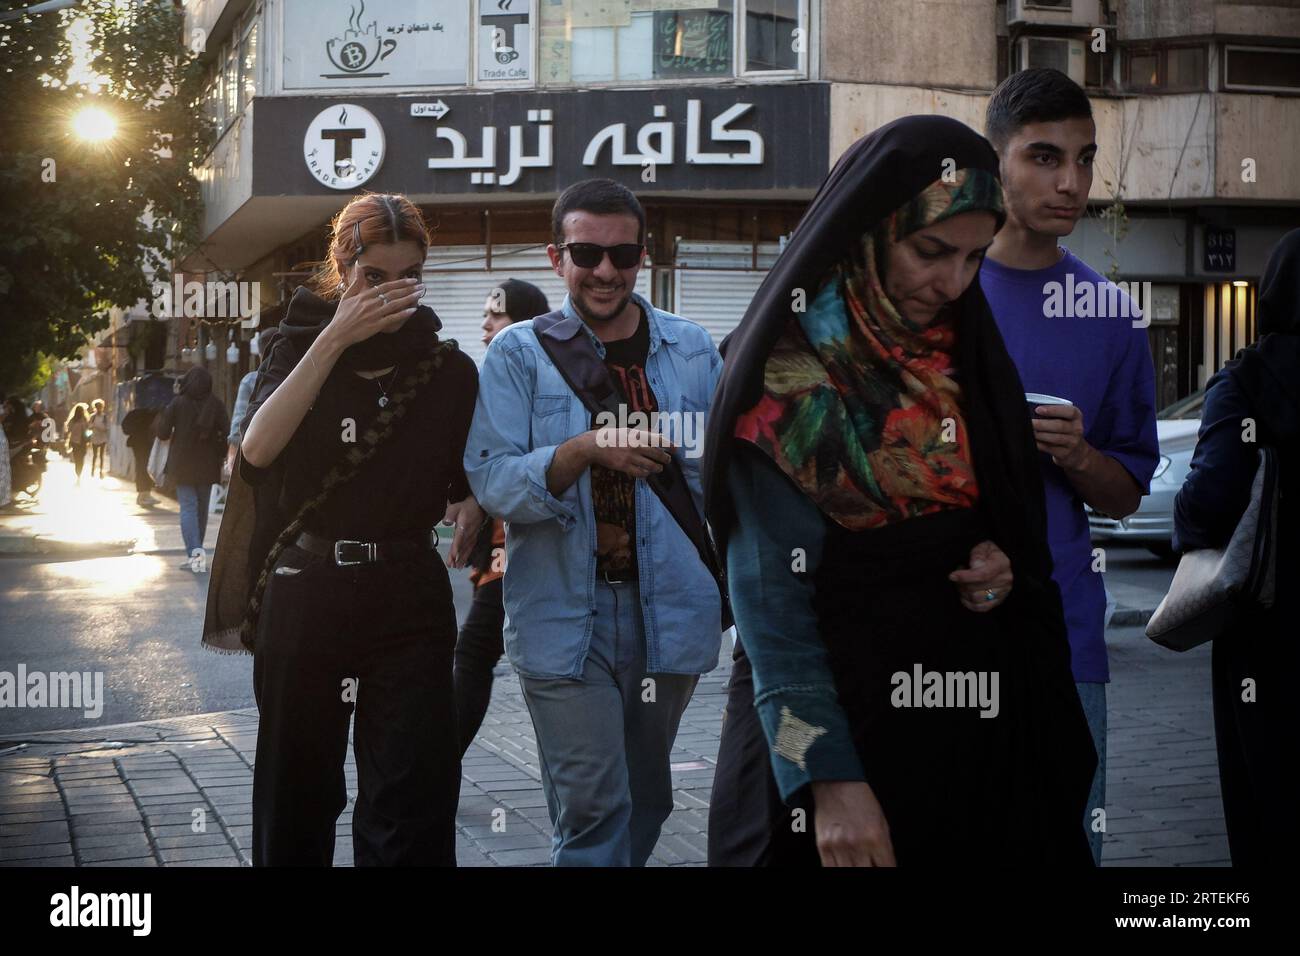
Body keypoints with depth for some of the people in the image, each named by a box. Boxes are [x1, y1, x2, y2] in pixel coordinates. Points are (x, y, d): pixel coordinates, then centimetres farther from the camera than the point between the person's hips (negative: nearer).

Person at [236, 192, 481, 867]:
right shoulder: (301, 344, 3)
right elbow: (259, 446, -15)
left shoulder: (448, 368, 7)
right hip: (305, 595, 0)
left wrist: (470, 509, -8)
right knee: (297, 792, 11)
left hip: (409, 602, 0)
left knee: (411, 808, -8)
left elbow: (464, 483, 16)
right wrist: (335, 338, -18)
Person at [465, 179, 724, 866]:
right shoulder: (518, 353, 1)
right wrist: (584, 450, -24)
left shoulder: (690, 350, 7)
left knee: (645, 800, 14)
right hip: (564, 618, -3)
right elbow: (492, 481, -9)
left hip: (667, 609, 3)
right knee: (591, 805, -7)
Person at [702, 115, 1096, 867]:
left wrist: (1004, 566, -6)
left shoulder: (966, 354, 5)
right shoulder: (788, 371, -14)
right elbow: (771, 590, -18)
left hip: (966, 708, 6)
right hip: (828, 705, -6)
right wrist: (829, 776, -25)